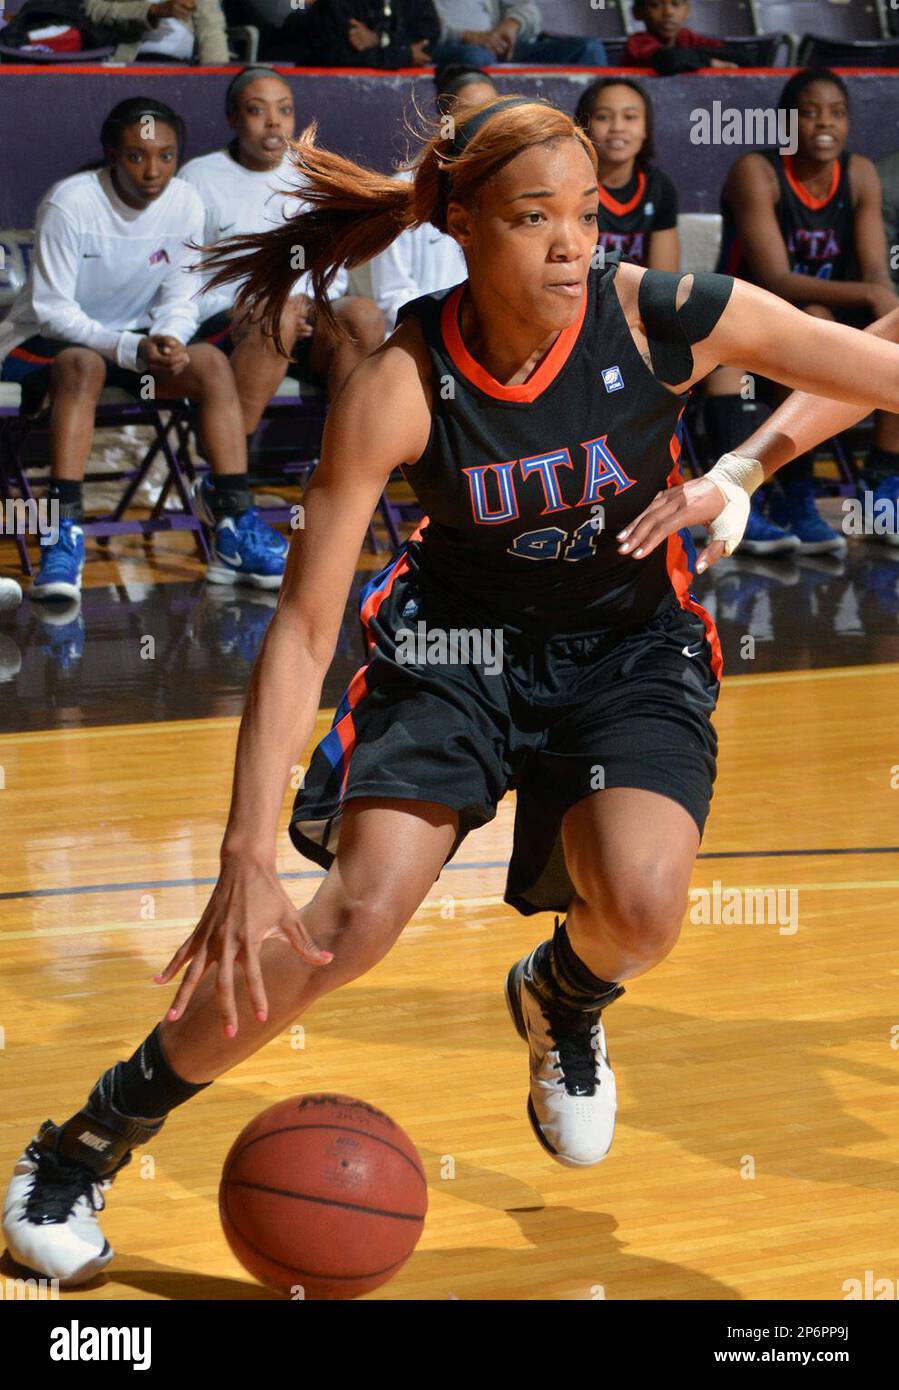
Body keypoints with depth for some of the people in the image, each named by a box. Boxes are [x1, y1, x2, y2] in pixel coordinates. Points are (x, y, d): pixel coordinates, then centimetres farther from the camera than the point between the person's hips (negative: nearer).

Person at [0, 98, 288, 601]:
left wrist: (167, 339, -26)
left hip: (134, 338, 5)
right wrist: (131, 350, -33)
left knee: (211, 362, -19)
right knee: (83, 365, -37)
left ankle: (236, 530, -20)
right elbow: (51, 309, -20)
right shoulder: (71, 204, -22)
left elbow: (180, 300, -1)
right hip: (43, 340, -5)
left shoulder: (185, 203, -7)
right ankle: (64, 536, -43)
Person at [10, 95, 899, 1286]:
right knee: (358, 913, -19)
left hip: (634, 649, 1)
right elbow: (303, 627, -21)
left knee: (641, 911, -25)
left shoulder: (664, 320, -22)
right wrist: (248, 856, -26)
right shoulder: (401, 386, -23)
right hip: (459, 639, -1)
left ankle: (562, 1003, 15)